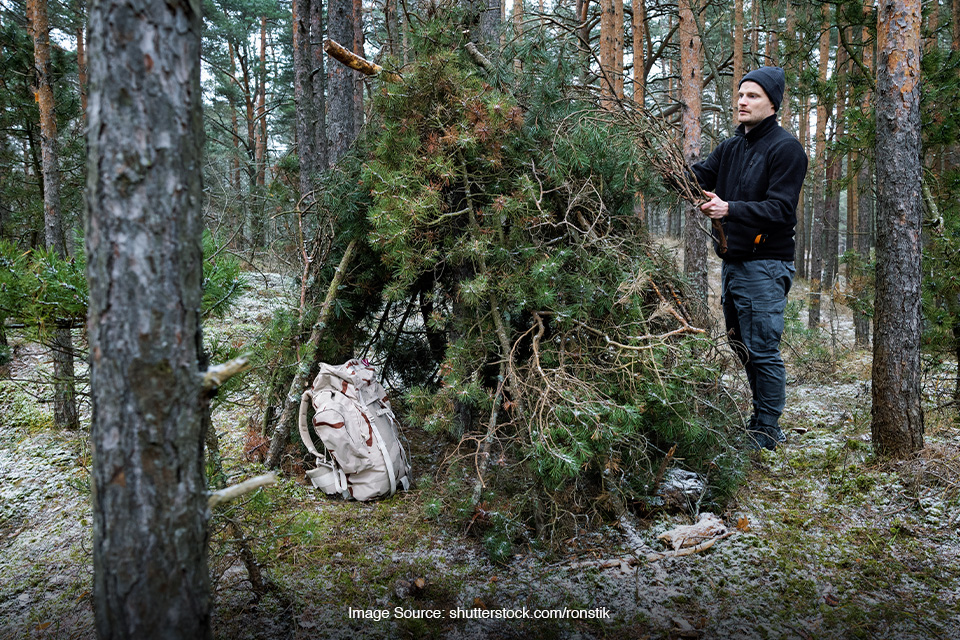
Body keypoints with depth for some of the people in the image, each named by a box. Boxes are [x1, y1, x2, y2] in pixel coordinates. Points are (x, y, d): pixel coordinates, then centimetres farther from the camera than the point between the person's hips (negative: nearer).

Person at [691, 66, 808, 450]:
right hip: (732, 261, 8)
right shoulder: (731, 147, 17)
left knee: (763, 351, -5)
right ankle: (760, 420, 25)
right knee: (742, 347, 13)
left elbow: (780, 210, -17)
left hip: (766, 264, -8)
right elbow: (699, 176, 5)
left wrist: (729, 209, -30)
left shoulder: (786, 148, -7)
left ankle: (767, 432, 5)